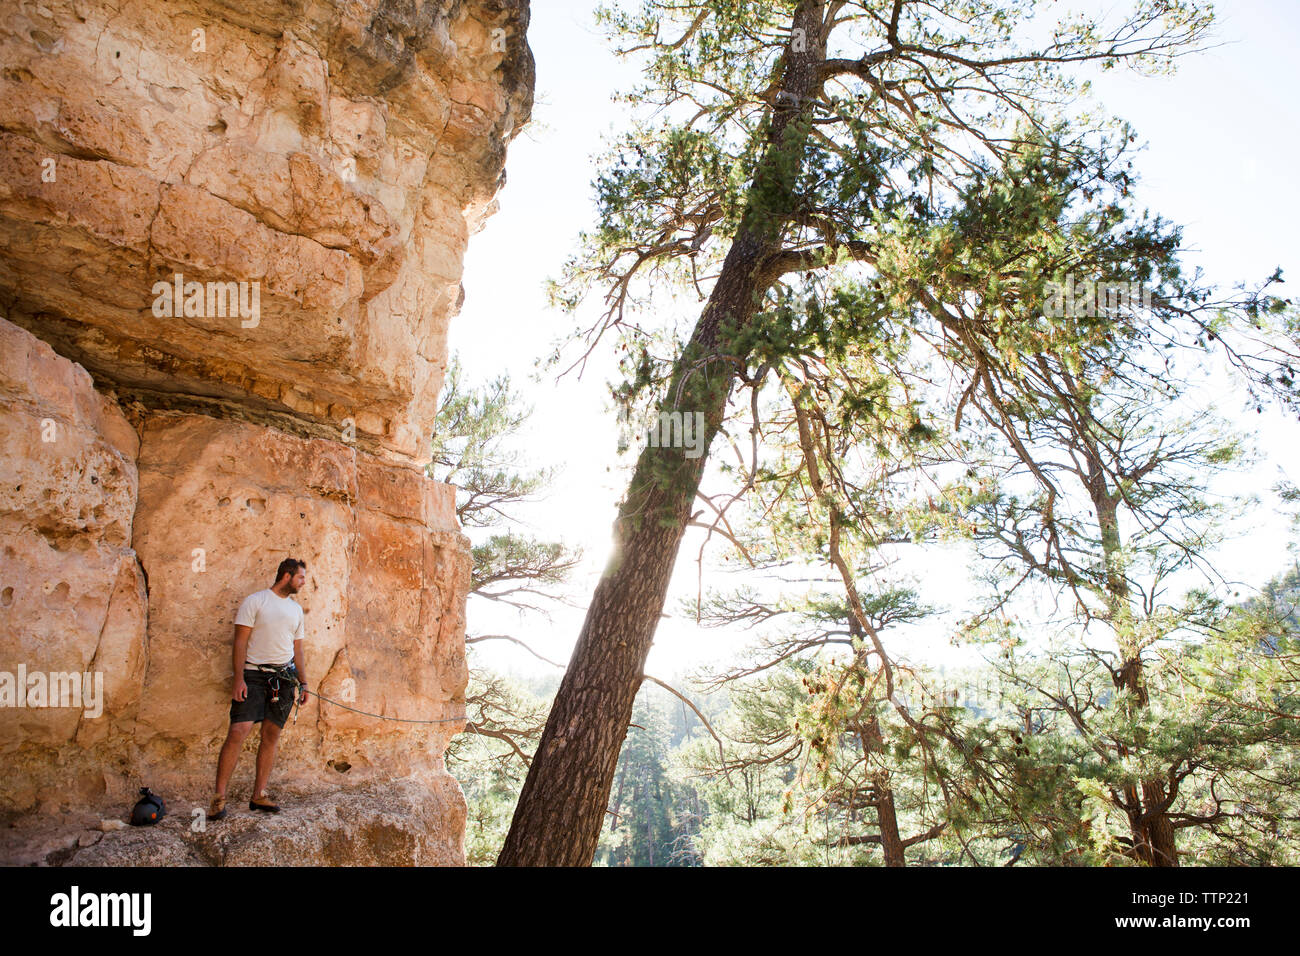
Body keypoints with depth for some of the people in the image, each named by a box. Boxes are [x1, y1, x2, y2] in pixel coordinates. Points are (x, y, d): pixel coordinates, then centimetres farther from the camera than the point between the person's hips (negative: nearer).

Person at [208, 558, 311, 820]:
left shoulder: (296, 609, 16)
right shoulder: (255, 601, -2)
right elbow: (240, 642, -6)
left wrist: (303, 682, 15)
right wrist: (239, 679, -14)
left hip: (284, 677, 6)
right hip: (254, 674, -5)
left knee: (271, 736, 5)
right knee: (239, 732, -15)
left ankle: (259, 796, 13)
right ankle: (219, 797, -5)